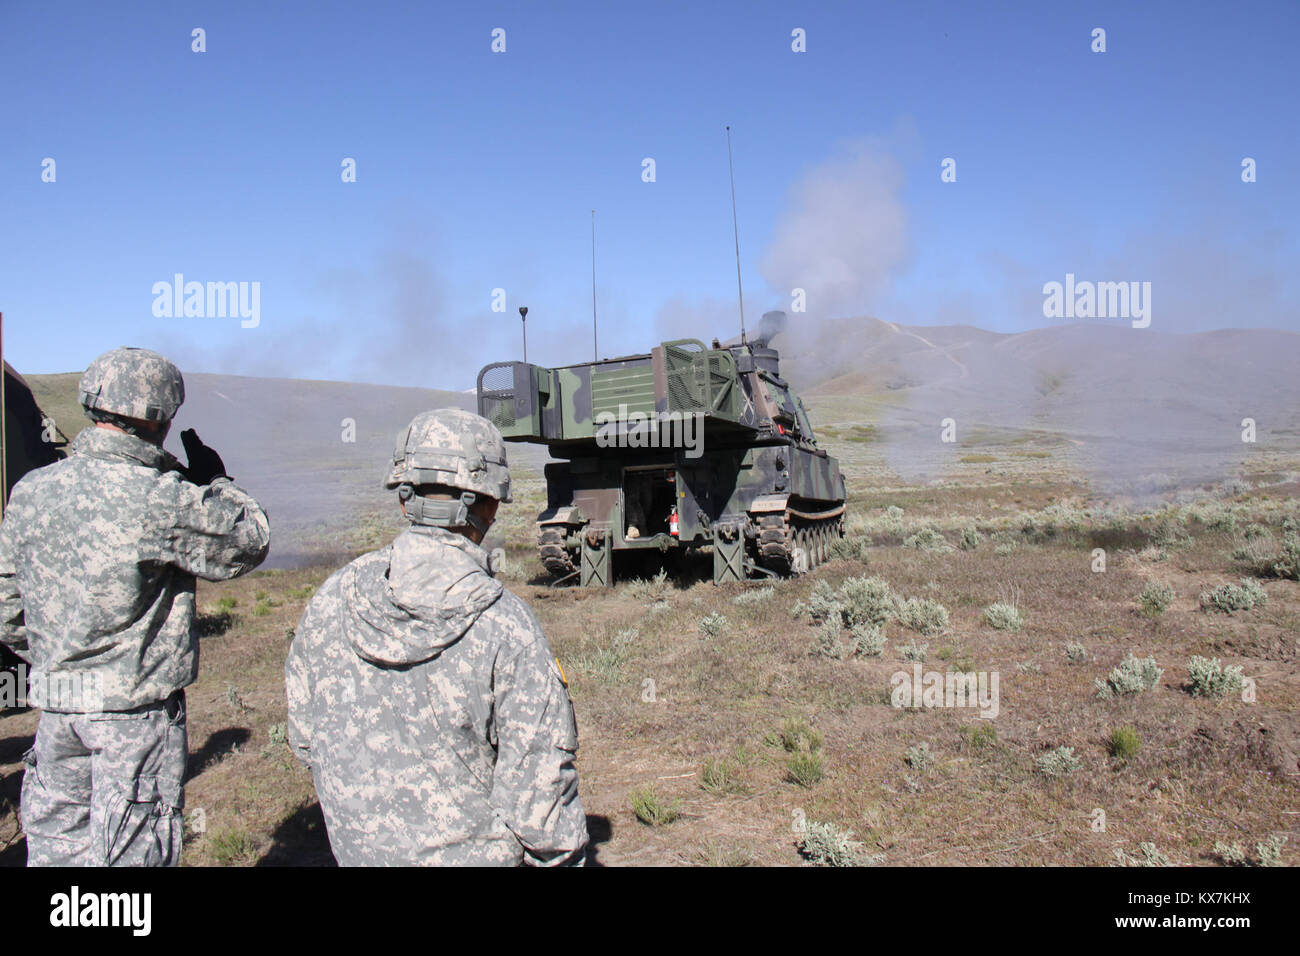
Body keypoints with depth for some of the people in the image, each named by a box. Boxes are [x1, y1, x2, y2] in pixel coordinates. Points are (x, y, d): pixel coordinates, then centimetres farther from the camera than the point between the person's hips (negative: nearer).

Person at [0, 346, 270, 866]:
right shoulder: (160, 499, -20)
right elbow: (250, 541, -7)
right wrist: (216, 482, 6)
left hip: (54, 706, 6)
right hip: (137, 710, -6)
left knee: (55, 846, 19)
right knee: (132, 855, 7)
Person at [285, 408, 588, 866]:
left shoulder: (330, 600, -11)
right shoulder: (505, 627, -25)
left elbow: (305, 740, 3)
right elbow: (539, 790, -21)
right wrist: (562, 858, -3)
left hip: (358, 849, 5)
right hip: (471, 852, -5)